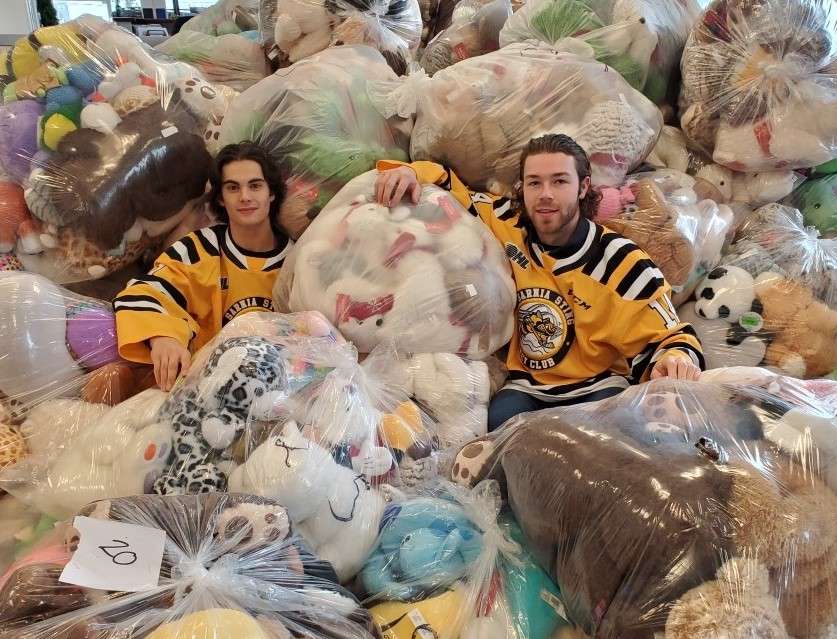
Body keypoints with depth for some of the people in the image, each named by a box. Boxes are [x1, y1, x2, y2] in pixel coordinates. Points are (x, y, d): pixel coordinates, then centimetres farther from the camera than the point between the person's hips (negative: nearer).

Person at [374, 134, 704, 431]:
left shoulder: (620, 262, -11)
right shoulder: (507, 225, -3)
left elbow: (667, 335, -6)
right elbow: (453, 195, 12)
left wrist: (677, 358, -32)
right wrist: (412, 173, -10)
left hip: (599, 389, -1)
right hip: (527, 386, 2)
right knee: (497, 423, -31)